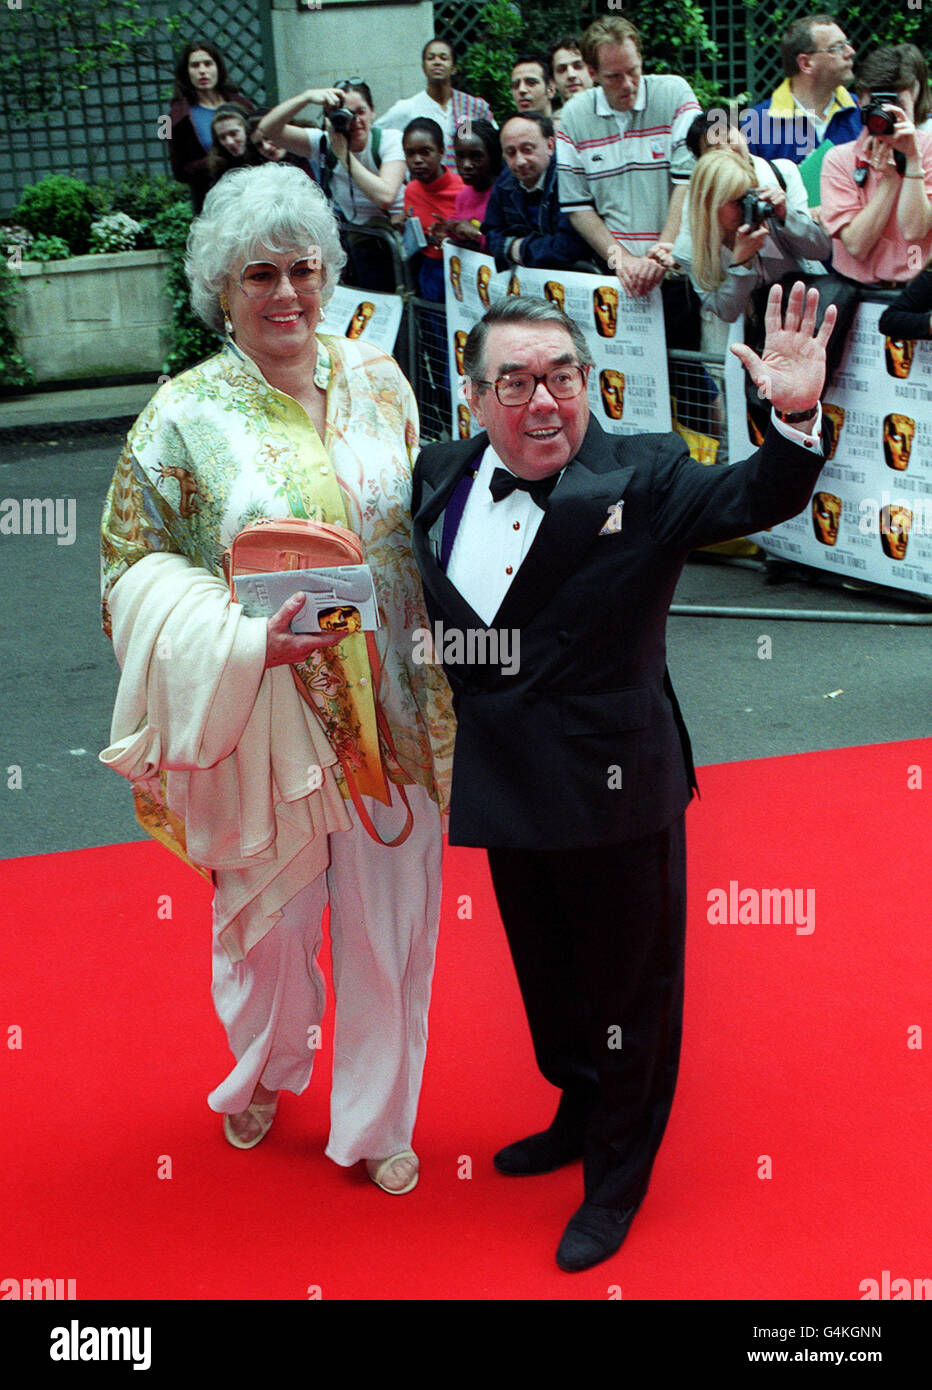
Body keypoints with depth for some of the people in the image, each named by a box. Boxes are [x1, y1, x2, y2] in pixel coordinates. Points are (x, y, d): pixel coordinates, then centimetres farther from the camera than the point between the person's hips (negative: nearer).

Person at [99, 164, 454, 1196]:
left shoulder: (377, 384, 2)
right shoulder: (184, 418, -8)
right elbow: (137, 571, -6)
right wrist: (244, 641, -22)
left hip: (390, 712, 3)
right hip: (264, 719, -2)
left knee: (387, 917, 12)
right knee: (270, 914, 15)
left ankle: (375, 1116, 36)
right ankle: (263, 1071, 48)